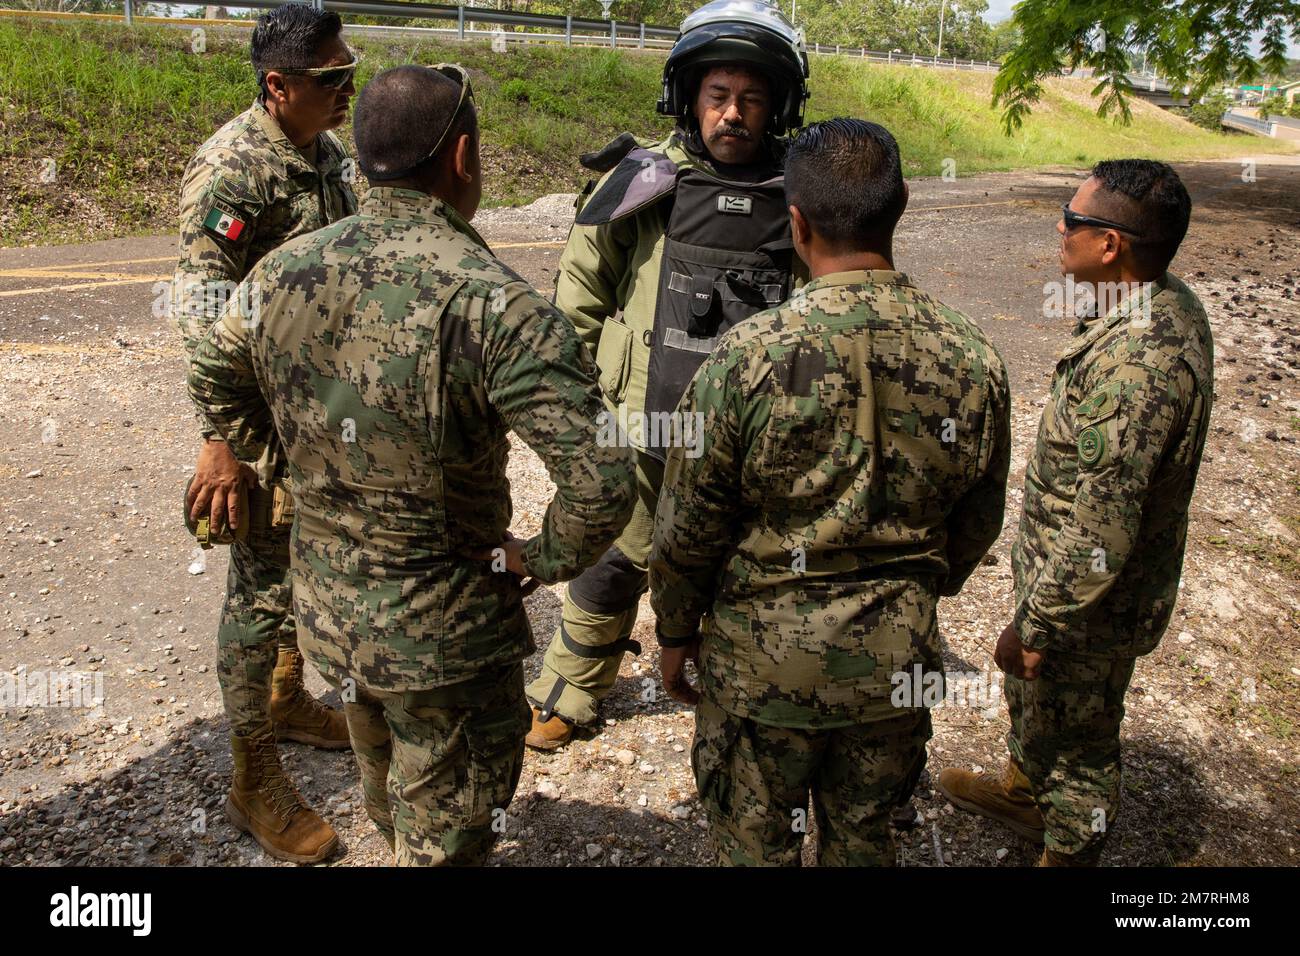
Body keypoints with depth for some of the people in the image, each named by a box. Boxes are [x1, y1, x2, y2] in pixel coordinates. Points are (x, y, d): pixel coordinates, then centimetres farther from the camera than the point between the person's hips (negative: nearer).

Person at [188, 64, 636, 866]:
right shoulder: (494, 305, -26)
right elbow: (602, 482, -32)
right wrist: (541, 559, -14)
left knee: (389, 791, 32)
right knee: (446, 834, 17)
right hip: (443, 632, -6)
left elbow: (217, 383, 12)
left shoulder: (283, 271, -6)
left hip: (324, 609, 6)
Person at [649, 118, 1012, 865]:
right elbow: (977, 524, 3)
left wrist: (675, 632, 5)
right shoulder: (973, 359, -10)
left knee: (757, 843, 20)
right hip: (898, 661, 4)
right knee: (865, 839, 25)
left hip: (763, 658, -3)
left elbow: (689, 526, -12)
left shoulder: (746, 356, -22)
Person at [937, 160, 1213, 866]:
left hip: (1094, 603, -10)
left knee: (1079, 739, 15)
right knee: (1030, 690, 31)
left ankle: (1066, 853, 40)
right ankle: (1021, 792, 57)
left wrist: (1033, 628, -20)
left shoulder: (1132, 367, -36)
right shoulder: (1169, 304, -3)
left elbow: (1099, 538, -33)